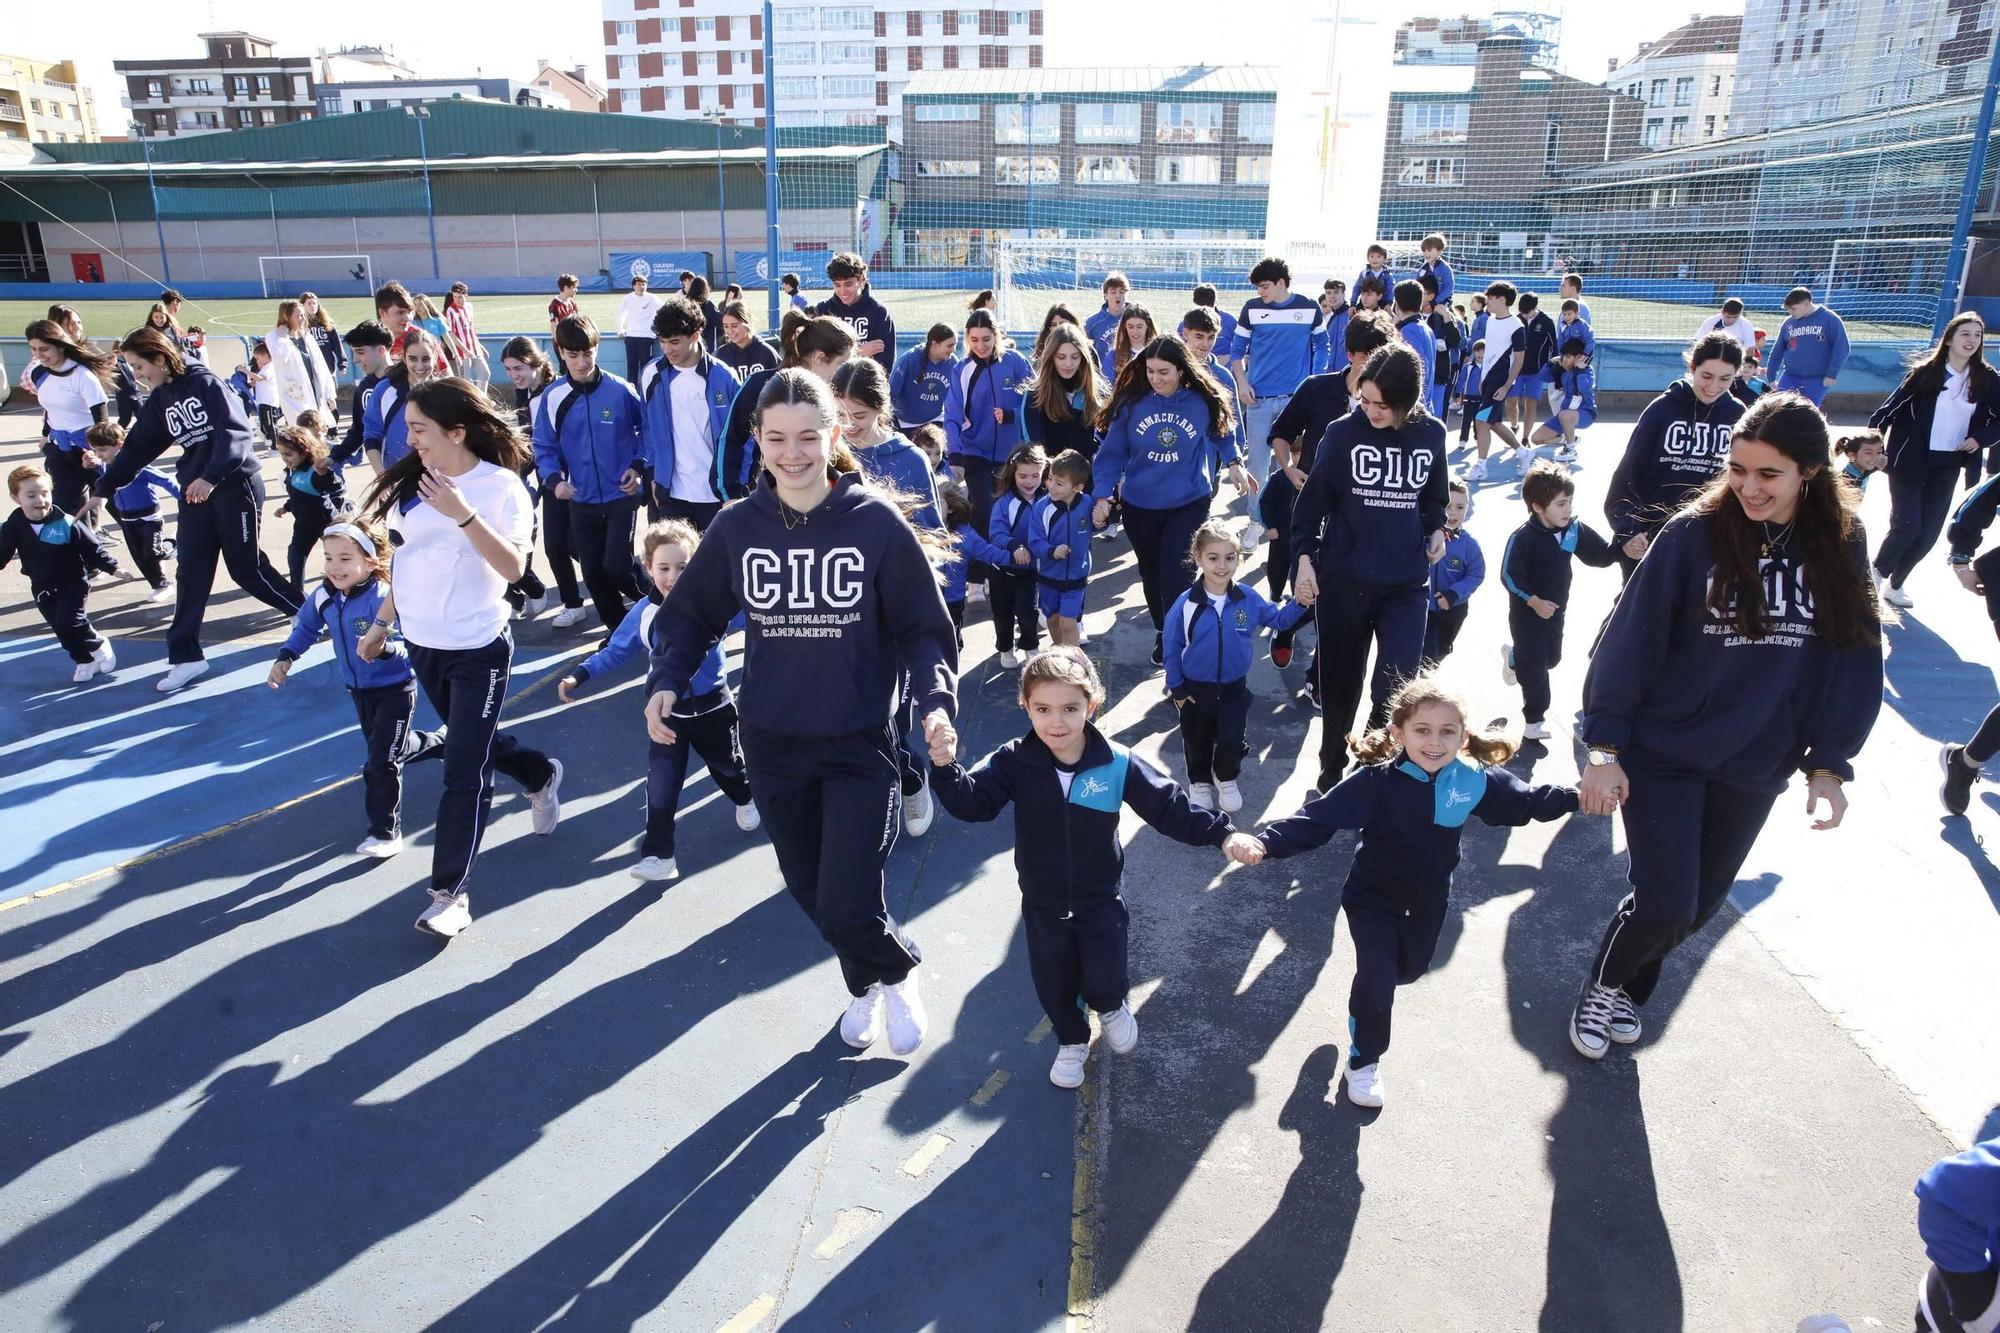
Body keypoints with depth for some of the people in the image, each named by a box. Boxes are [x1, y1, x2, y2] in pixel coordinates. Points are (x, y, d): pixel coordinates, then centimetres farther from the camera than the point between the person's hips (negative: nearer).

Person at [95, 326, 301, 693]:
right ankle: (185, 656, 7)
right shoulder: (159, 401, 13)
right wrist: (103, 488, 17)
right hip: (194, 491, 7)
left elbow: (235, 431, -20)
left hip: (236, 484, -7)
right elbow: (136, 450, 18)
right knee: (190, 572, 3)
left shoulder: (205, 383, -9)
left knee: (245, 567, -2)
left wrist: (210, 476, -28)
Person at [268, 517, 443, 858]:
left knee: (381, 762, -7)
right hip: (358, 690, 8)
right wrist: (285, 657, 3)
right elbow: (306, 628, 13)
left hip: (395, 690, -8)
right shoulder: (324, 597, -8)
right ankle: (444, 744, 50)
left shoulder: (384, 599, -29)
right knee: (395, 747, 23)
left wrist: (385, 648, -52)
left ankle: (386, 832, 6)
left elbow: (411, 644, -33)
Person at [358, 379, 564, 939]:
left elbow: (512, 567, -24)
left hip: (478, 649, -6)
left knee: (465, 771, -4)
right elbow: (402, 559, 12)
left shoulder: (502, 487, -14)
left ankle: (451, 892, 4)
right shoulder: (410, 482, 0)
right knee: (472, 745, 23)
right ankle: (542, 775, 51)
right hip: (422, 644, 6)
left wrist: (463, 514, -31)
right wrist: (381, 624, 15)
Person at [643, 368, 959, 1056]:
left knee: (848, 906, -8)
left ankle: (897, 972, 28)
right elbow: (691, 614, 6)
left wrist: (936, 699, -22)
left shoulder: (877, 522, -12)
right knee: (810, 893, 16)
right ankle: (865, 987, 46)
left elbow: (924, 628, -6)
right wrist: (666, 680, -10)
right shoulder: (736, 527, -4)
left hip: (859, 743, -3)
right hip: (772, 743, 3)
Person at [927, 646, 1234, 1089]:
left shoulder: (1117, 764, -19)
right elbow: (973, 802, -23)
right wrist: (945, 768, -42)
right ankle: (1072, 1041, 47)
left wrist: (1222, 833, -19)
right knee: (1053, 986, 15)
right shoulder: (1014, 762, -17)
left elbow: (1170, 808, -13)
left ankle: (1112, 1007, 45)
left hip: (1100, 899, -1)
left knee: (1104, 982, 6)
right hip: (1043, 904, 1)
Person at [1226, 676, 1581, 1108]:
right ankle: (1364, 1062, 17)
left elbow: (1527, 801, 3)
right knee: (1376, 978, -9)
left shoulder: (1475, 780, -16)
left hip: (1430, 901, 5)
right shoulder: (1376, 782, -30)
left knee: (1411, 967, 25)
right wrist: (1265, 842, -49)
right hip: (1372, 898, -5)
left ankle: (1377, 987, 63)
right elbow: (1319, 818, -36)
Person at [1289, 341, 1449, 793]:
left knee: (1398, 685, -5)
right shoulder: (1343, 432, -7)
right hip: (1344, 580, -1)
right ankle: (1332, 765, 31)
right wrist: (1305, 557, -9)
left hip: (1408, 582, 2)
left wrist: (1436, 528, 2)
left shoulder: (1431, 434, 1)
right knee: (1340, 682, 10)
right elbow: (1312, 499, -2)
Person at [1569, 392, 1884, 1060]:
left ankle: (1629, 990, 41)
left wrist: (1828, 763, 0)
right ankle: (1605, 985, 25)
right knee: (1665, 905, -6)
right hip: (1663, 754, -4)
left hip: (1755, 767, 4)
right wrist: (1603, 748, -14)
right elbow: (1629, 641, -12)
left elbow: (1855, 657, 4)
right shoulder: (1694, 534, -14)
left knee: (1699, 905, 15)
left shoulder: (1840, 544, -3)